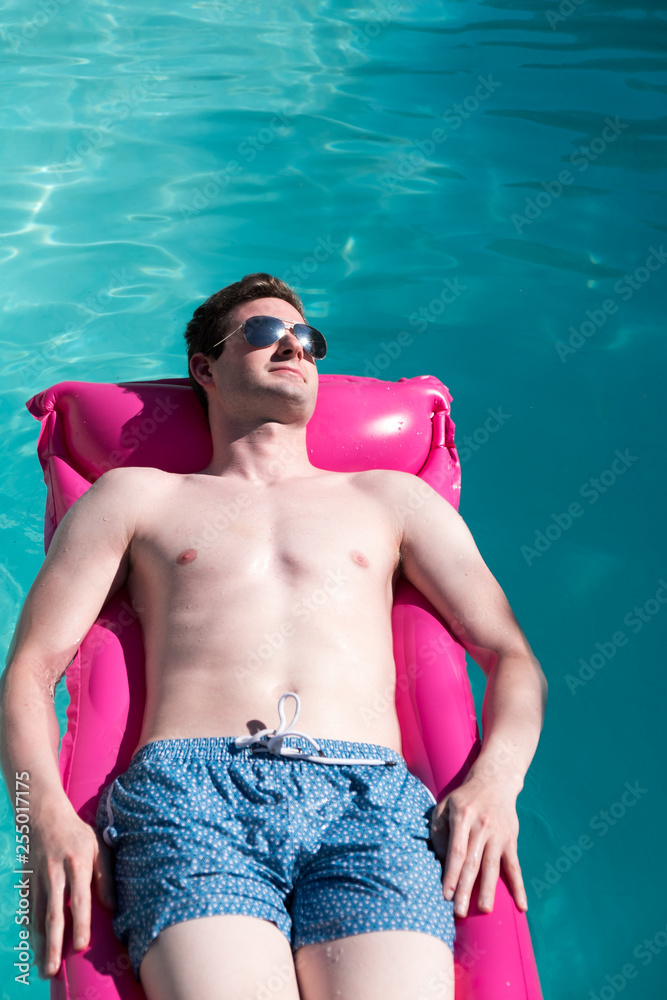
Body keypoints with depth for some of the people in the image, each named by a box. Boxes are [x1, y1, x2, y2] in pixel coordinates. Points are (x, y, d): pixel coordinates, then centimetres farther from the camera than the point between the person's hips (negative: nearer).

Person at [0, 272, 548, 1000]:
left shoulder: (391, 497, 28)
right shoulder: (133, 496, 25)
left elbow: (513, 658, 20)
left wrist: (494, 781, -2)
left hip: (370, 801, 1)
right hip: (190, 791, -1)